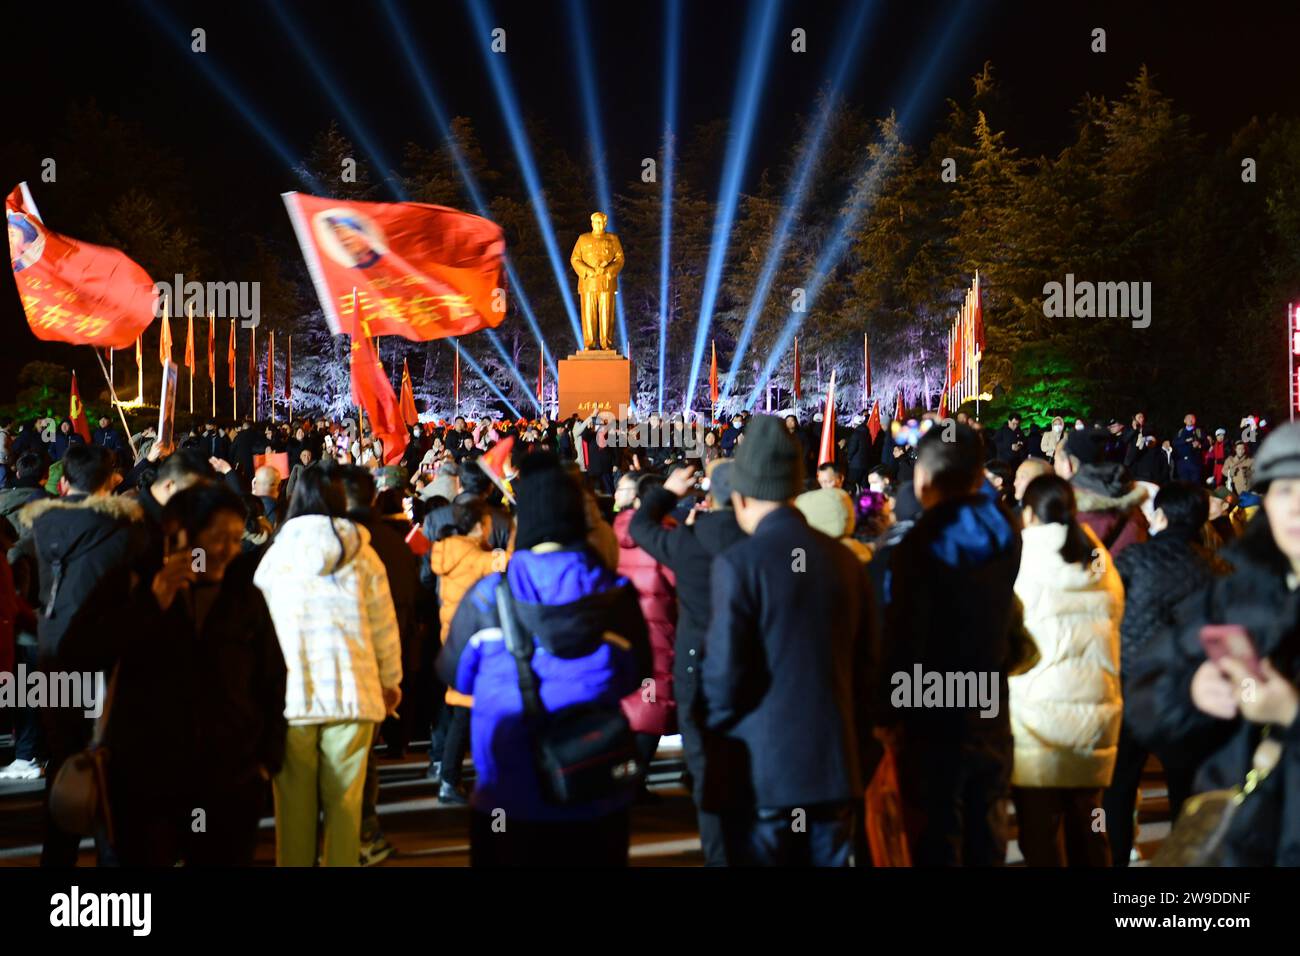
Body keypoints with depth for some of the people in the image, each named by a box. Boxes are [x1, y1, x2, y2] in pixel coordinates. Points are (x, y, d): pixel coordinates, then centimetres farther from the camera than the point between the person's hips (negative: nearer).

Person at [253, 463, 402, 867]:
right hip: (353, 693, 0)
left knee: (294, 806, 7)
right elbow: (384, 626, 5)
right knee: (345, 803, 6)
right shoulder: (360, 553, 1)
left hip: (291, 695, 0)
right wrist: (391, 680, 19)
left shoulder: (276, 554, 1)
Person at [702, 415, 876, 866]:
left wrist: (714, 742, 4)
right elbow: (864, 667, 9)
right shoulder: (845, 561, 4)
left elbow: (725, 677, -14)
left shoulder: (739, 563, -12)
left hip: (761, 769, -4)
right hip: (835, 765, 5)